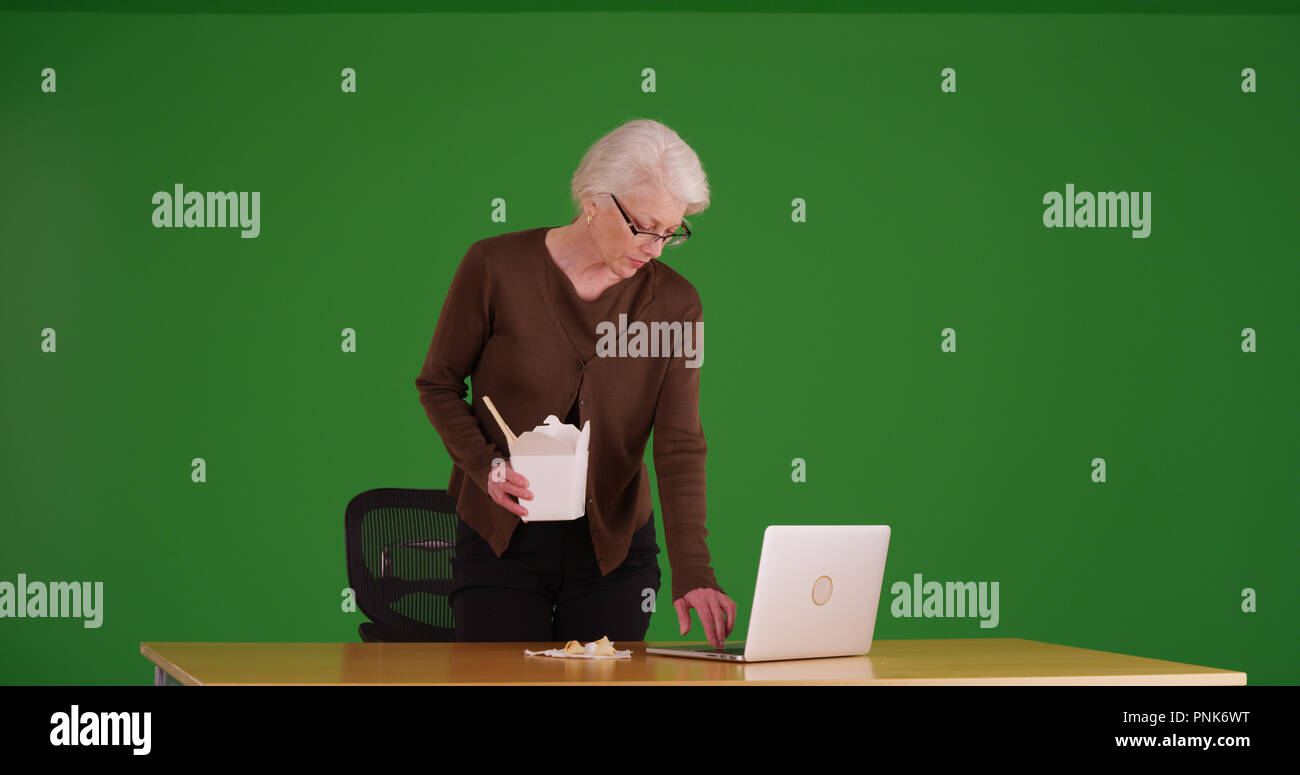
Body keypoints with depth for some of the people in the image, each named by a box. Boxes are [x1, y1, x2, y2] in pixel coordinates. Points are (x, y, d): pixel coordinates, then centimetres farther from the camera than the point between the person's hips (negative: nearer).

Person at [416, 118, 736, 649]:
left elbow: (680, 445, -12)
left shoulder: (674, 302, -7)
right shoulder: (496, 267, -10)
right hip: (502, 544, -1)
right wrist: (485, 465, -16)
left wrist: (692, 573, -24)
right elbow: (438, 383, 2)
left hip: (614, 548, 2)